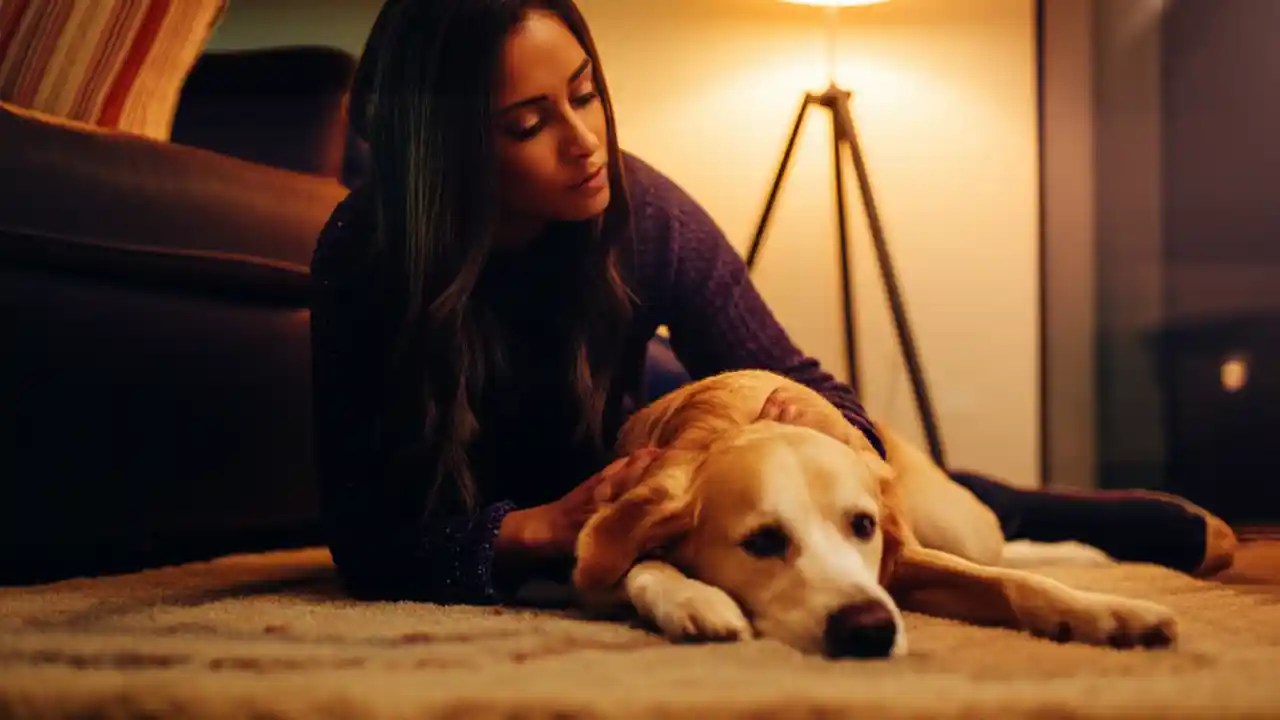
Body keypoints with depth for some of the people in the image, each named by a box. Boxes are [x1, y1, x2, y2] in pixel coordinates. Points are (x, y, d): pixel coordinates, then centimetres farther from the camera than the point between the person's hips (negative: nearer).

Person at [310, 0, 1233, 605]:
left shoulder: (640, 209, -24)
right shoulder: (365, 250, -29)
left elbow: (792, 379, -20)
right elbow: (369, 534, -30)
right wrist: (542, 529, -46)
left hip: (613, 468, 2)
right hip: (502, 539, -1)